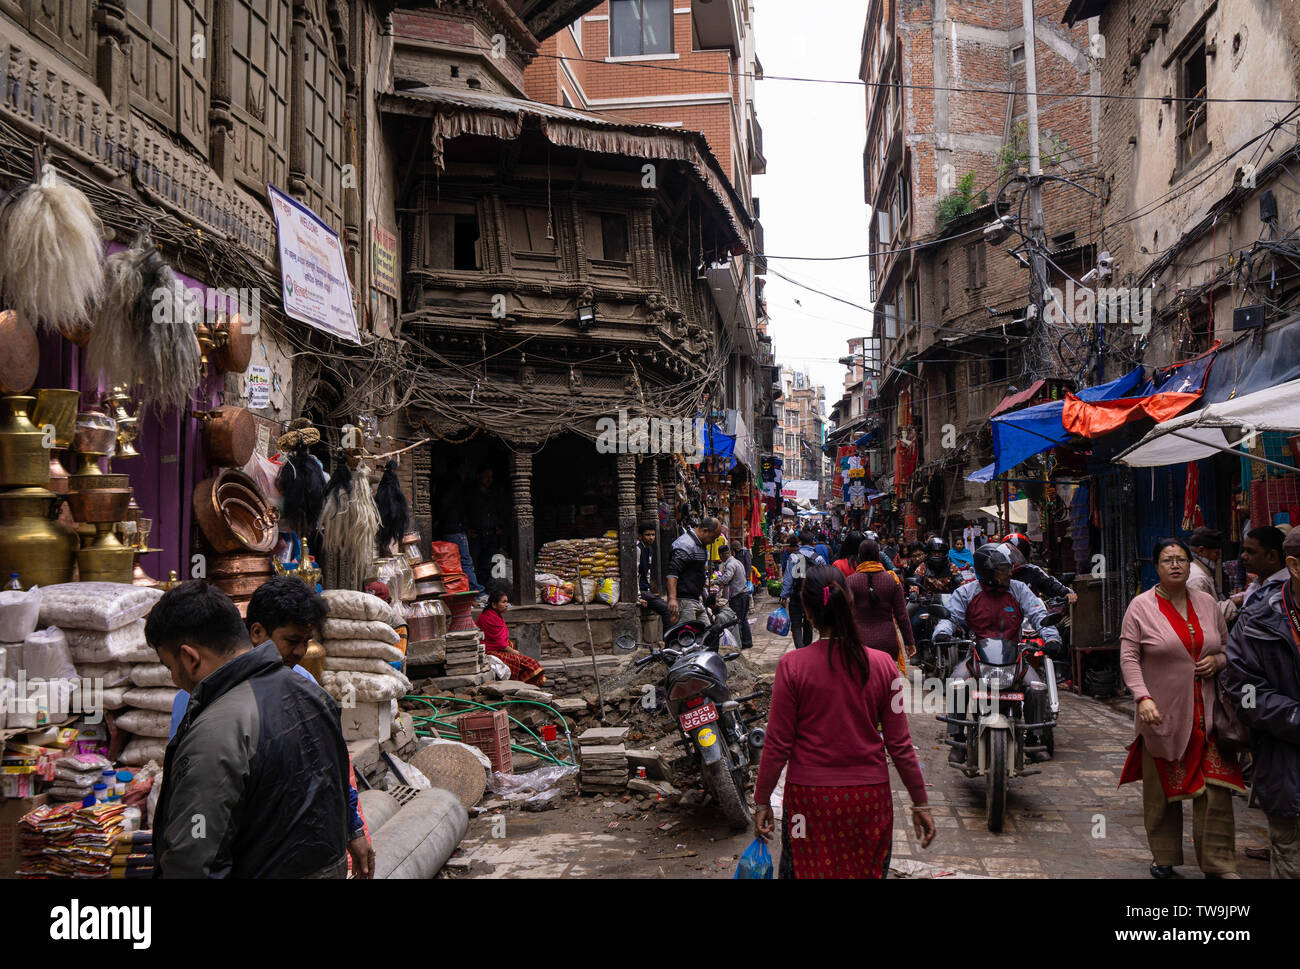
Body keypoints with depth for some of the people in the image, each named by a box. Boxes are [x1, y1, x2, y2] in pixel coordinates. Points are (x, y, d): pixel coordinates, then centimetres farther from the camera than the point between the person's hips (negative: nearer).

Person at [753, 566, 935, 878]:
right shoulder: (882, 665, -7)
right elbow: (899, 744, -3)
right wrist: (920, 803, 7)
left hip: (809, 796, -1)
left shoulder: (792, 665, -12)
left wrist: (762, 801, 4)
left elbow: (778, 744, -7)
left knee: (812, 871, 14)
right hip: (869, 795, 2)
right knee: (868, 871, 17)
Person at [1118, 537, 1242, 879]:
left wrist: (1218, 661, -3)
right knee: (1163, 789, 7)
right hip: (1163, 714, -3)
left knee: (1216, 789, 0)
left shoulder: (1206, 604, 9)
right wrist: (1142, 698, -19)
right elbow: (1129, 657, -7)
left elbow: (1228, 645, 20)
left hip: (1205, 713, 3)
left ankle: (1219, 865, 11)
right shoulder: (1141, 606, -3)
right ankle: (1163, 858, 23)